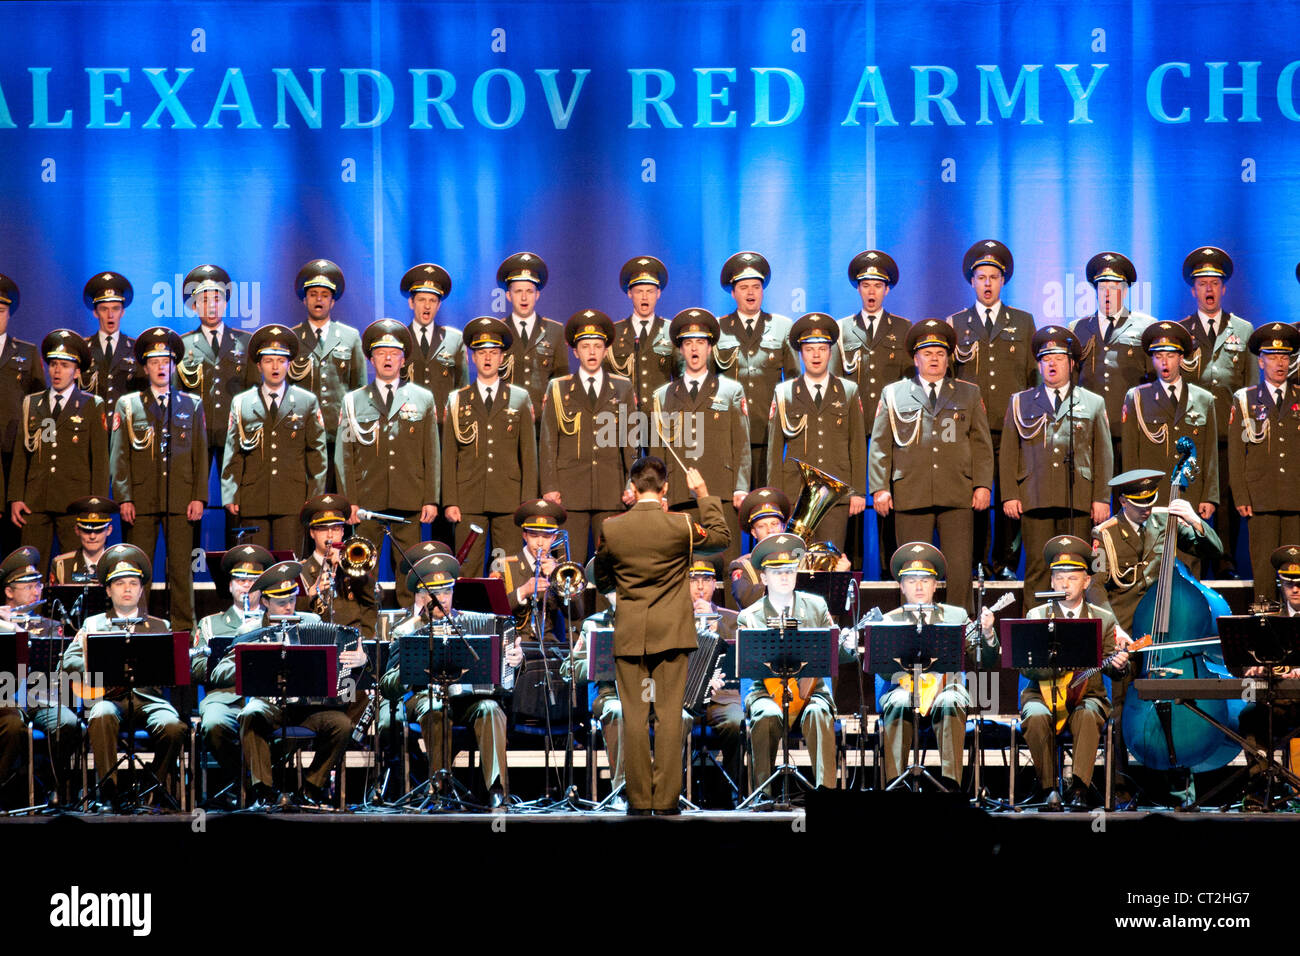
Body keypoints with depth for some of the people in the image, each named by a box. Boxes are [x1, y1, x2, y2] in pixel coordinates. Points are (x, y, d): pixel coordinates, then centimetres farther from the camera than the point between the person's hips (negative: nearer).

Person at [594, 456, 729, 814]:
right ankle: (666, 800, 2)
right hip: (671, 634, -1)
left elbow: (602, 581, 8)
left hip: (629, 634, 1)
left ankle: (638, 800, 5)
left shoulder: (611, 528, -5)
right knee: (669, 715, 3)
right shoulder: (681, 526, -8)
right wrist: (704, 493, 17)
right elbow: (721, 537, 12)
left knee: (634, 716, 4)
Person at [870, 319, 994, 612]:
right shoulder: (893, 394, 14)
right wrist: (880, 488, -1)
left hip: (958, 495, 1)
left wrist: (983, 485, 2)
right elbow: (880, 444, 9)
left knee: (960, 567, -5)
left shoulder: (969, 394, 17)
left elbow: (982, 443, 13)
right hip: (911, 495, 0)